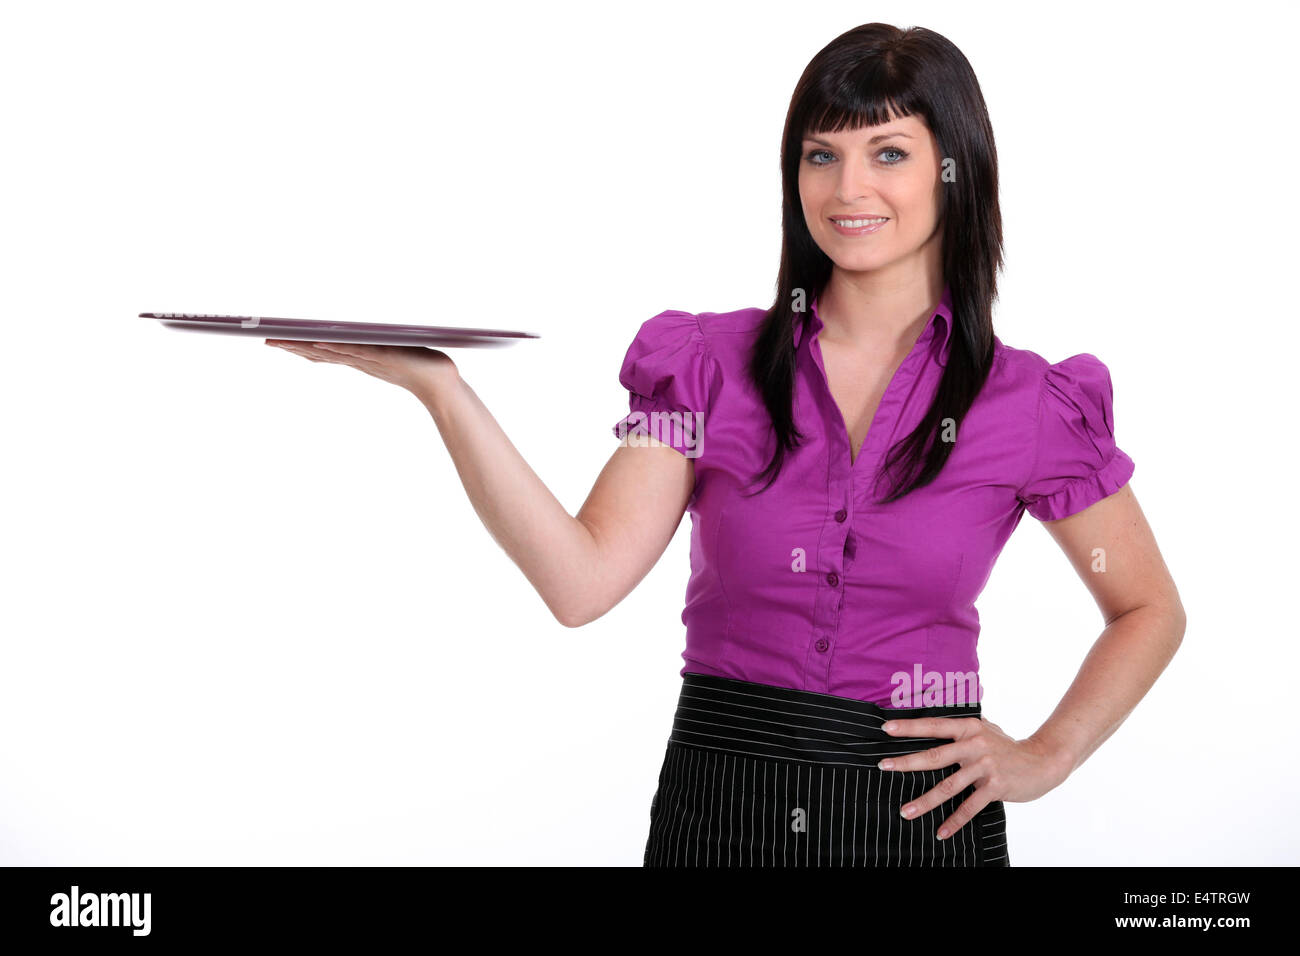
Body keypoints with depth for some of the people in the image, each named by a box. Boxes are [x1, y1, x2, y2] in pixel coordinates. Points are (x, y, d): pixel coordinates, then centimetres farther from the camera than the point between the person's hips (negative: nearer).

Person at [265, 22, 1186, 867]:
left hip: (923, 817, 0)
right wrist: (436, 384, -19)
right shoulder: (713, 365, -2)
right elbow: (583, 579, -13)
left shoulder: (1027, 404, -3)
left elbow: (1150, 609, 10)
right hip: (720, 802, 1)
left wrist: (1045, 757, -2)